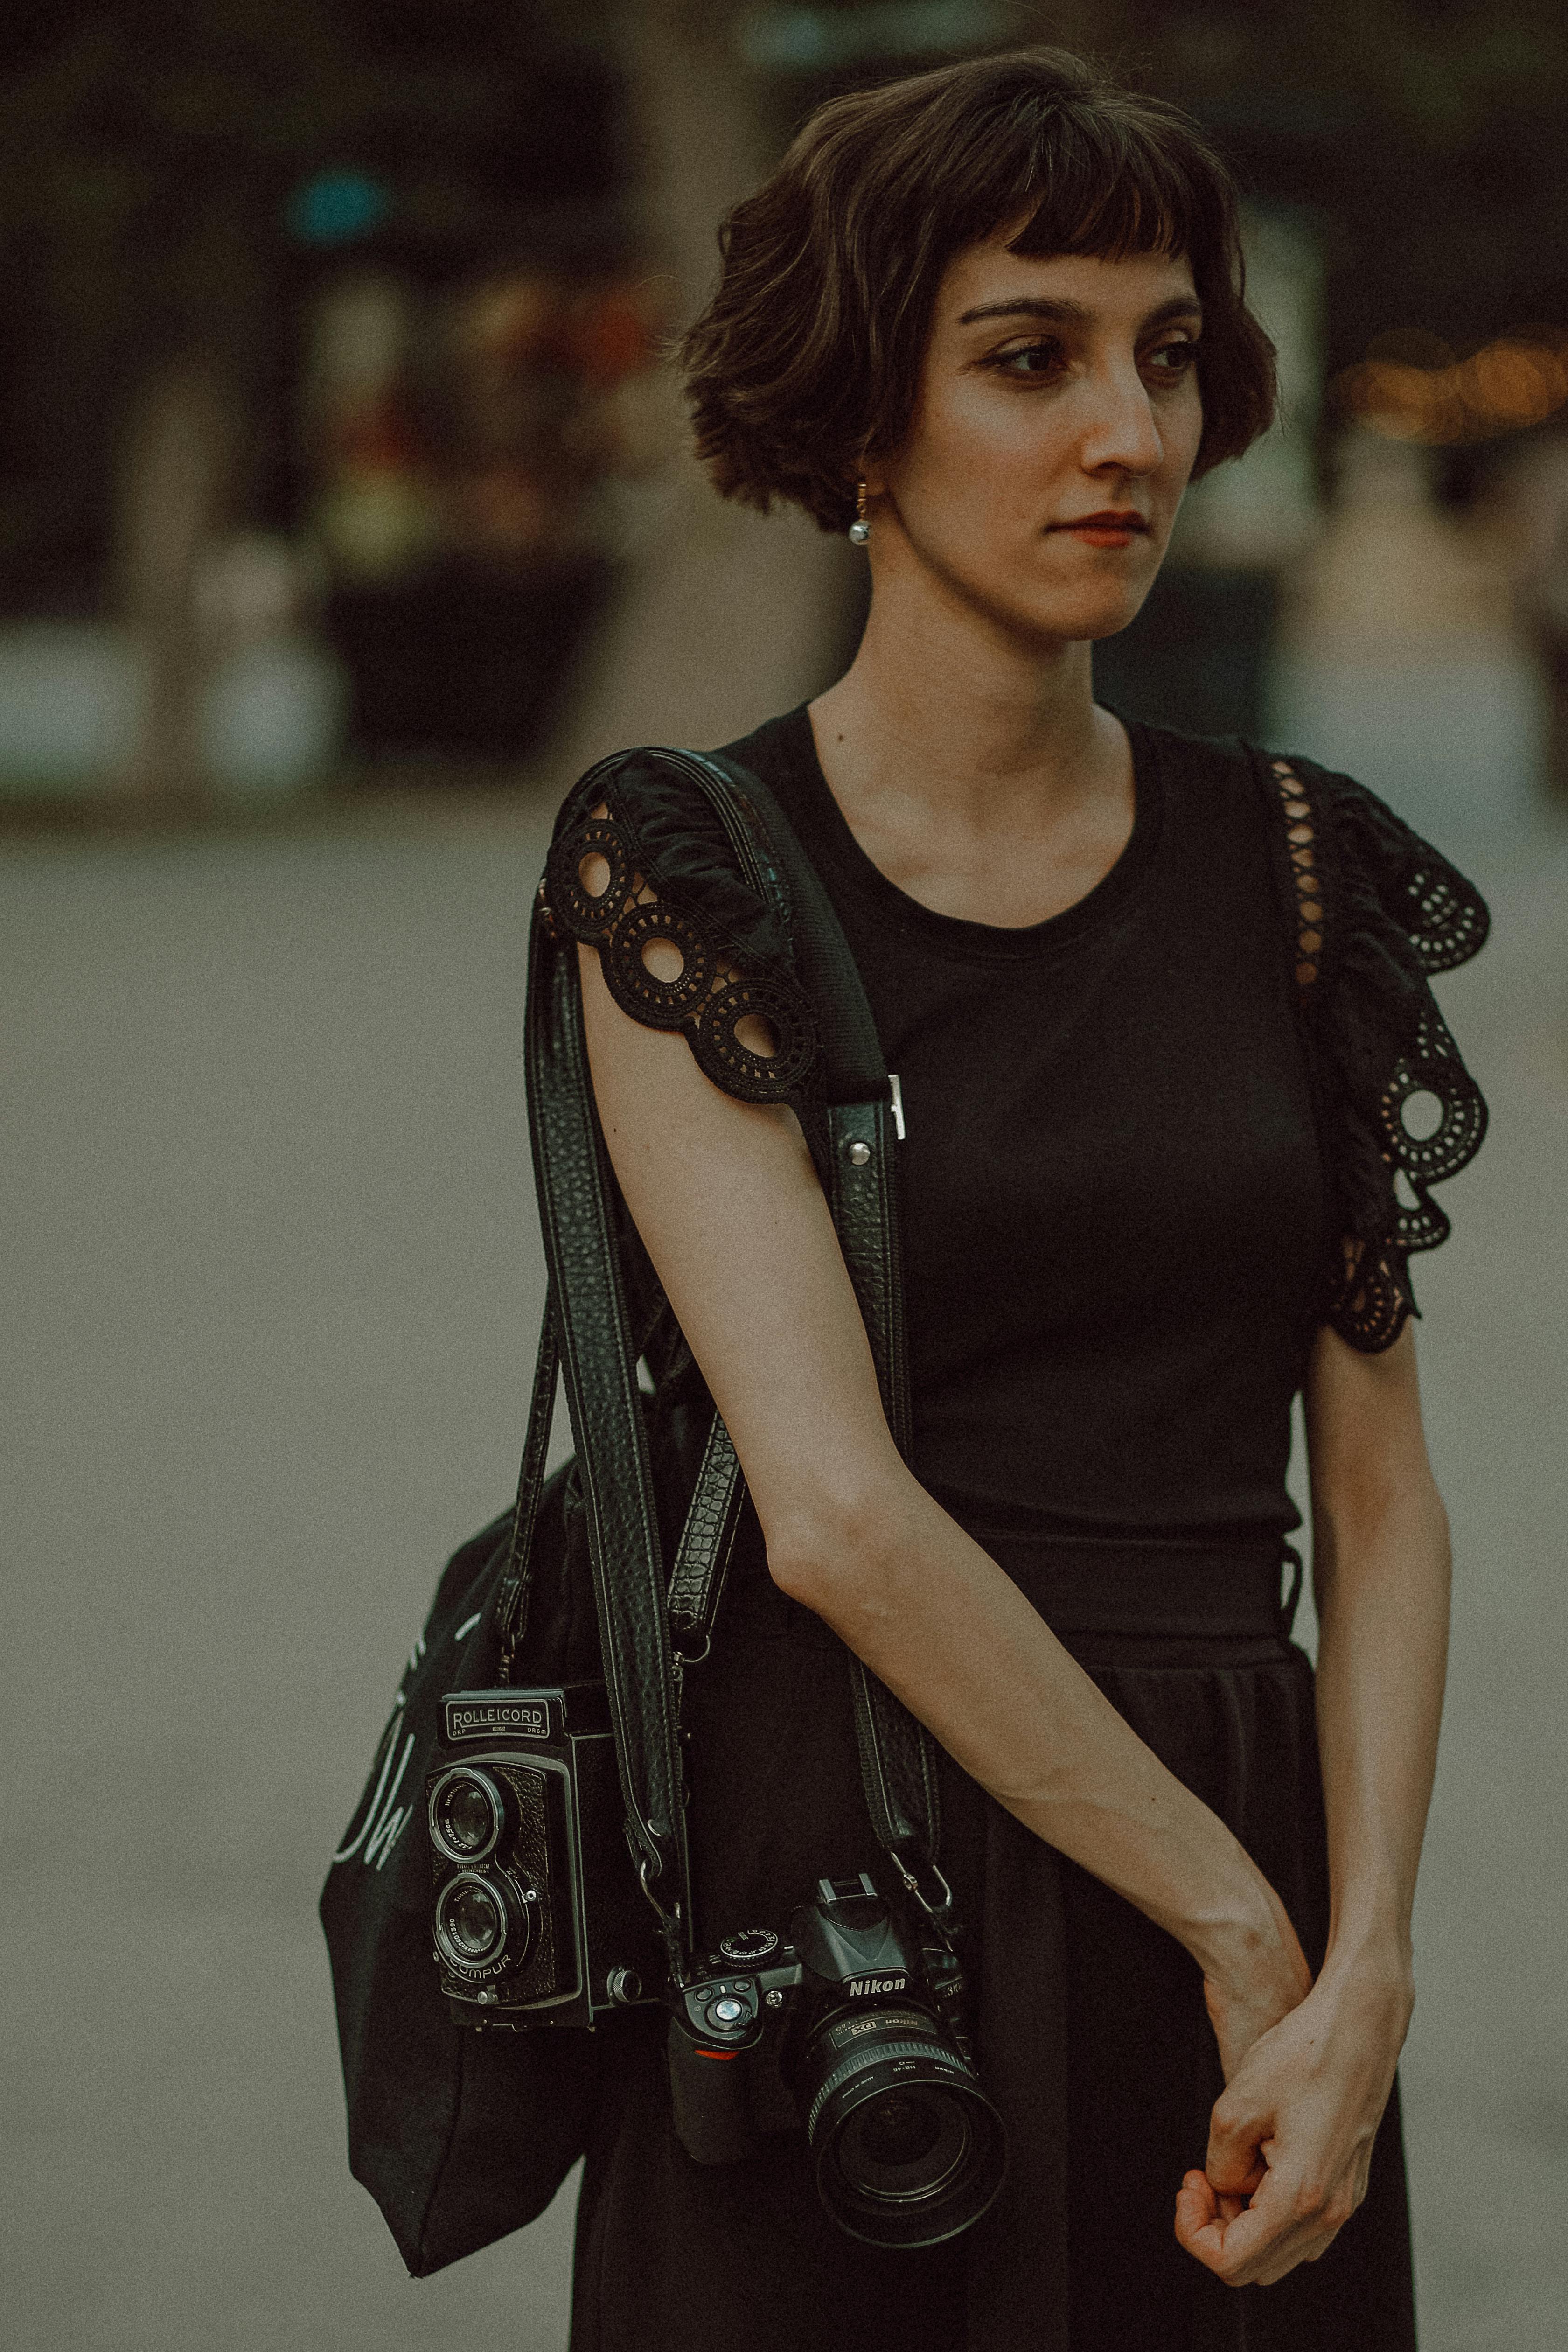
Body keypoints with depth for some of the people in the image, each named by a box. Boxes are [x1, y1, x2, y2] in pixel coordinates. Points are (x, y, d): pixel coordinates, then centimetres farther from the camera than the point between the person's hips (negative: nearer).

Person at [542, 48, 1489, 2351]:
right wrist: (1240, 1922, -14)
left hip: (1252, 1902, 3)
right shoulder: (682, 871, -7)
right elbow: (834, 1505, -15)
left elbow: (1382, 1491, 3)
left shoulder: (1290, 867, 6)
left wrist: (1366, 1969, -10)